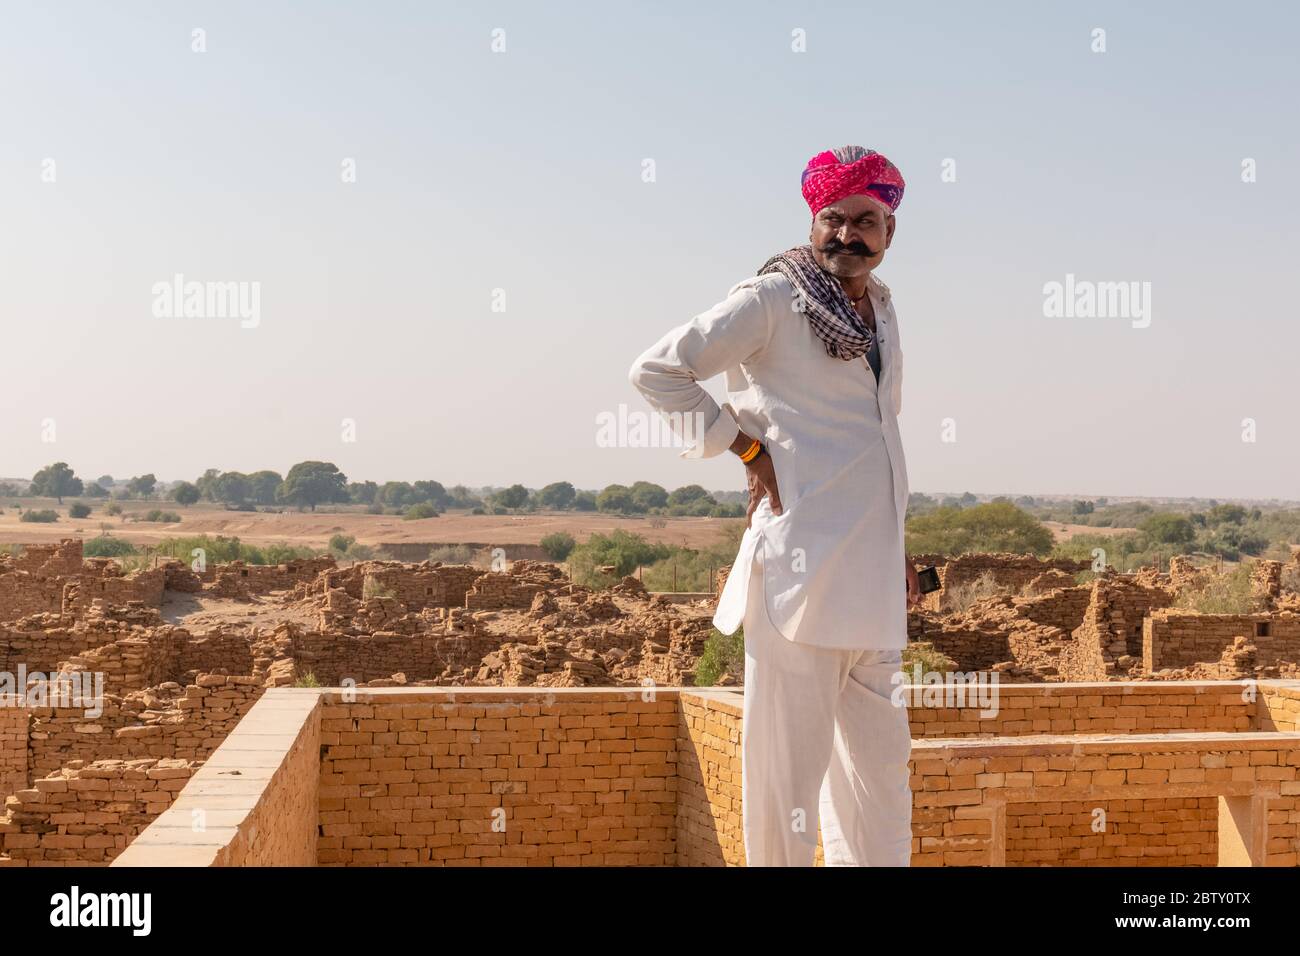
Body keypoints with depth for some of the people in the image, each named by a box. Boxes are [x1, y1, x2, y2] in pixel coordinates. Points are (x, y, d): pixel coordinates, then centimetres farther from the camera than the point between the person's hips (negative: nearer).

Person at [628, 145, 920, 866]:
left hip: (871, 564, 8)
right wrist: (744, 445, -9)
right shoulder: (772, 299, -5)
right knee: (791, 746, -2)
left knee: (877, 753, 15)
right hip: (801, 554, -8)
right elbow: (656, 371, -7)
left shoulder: (879, 306, 17)